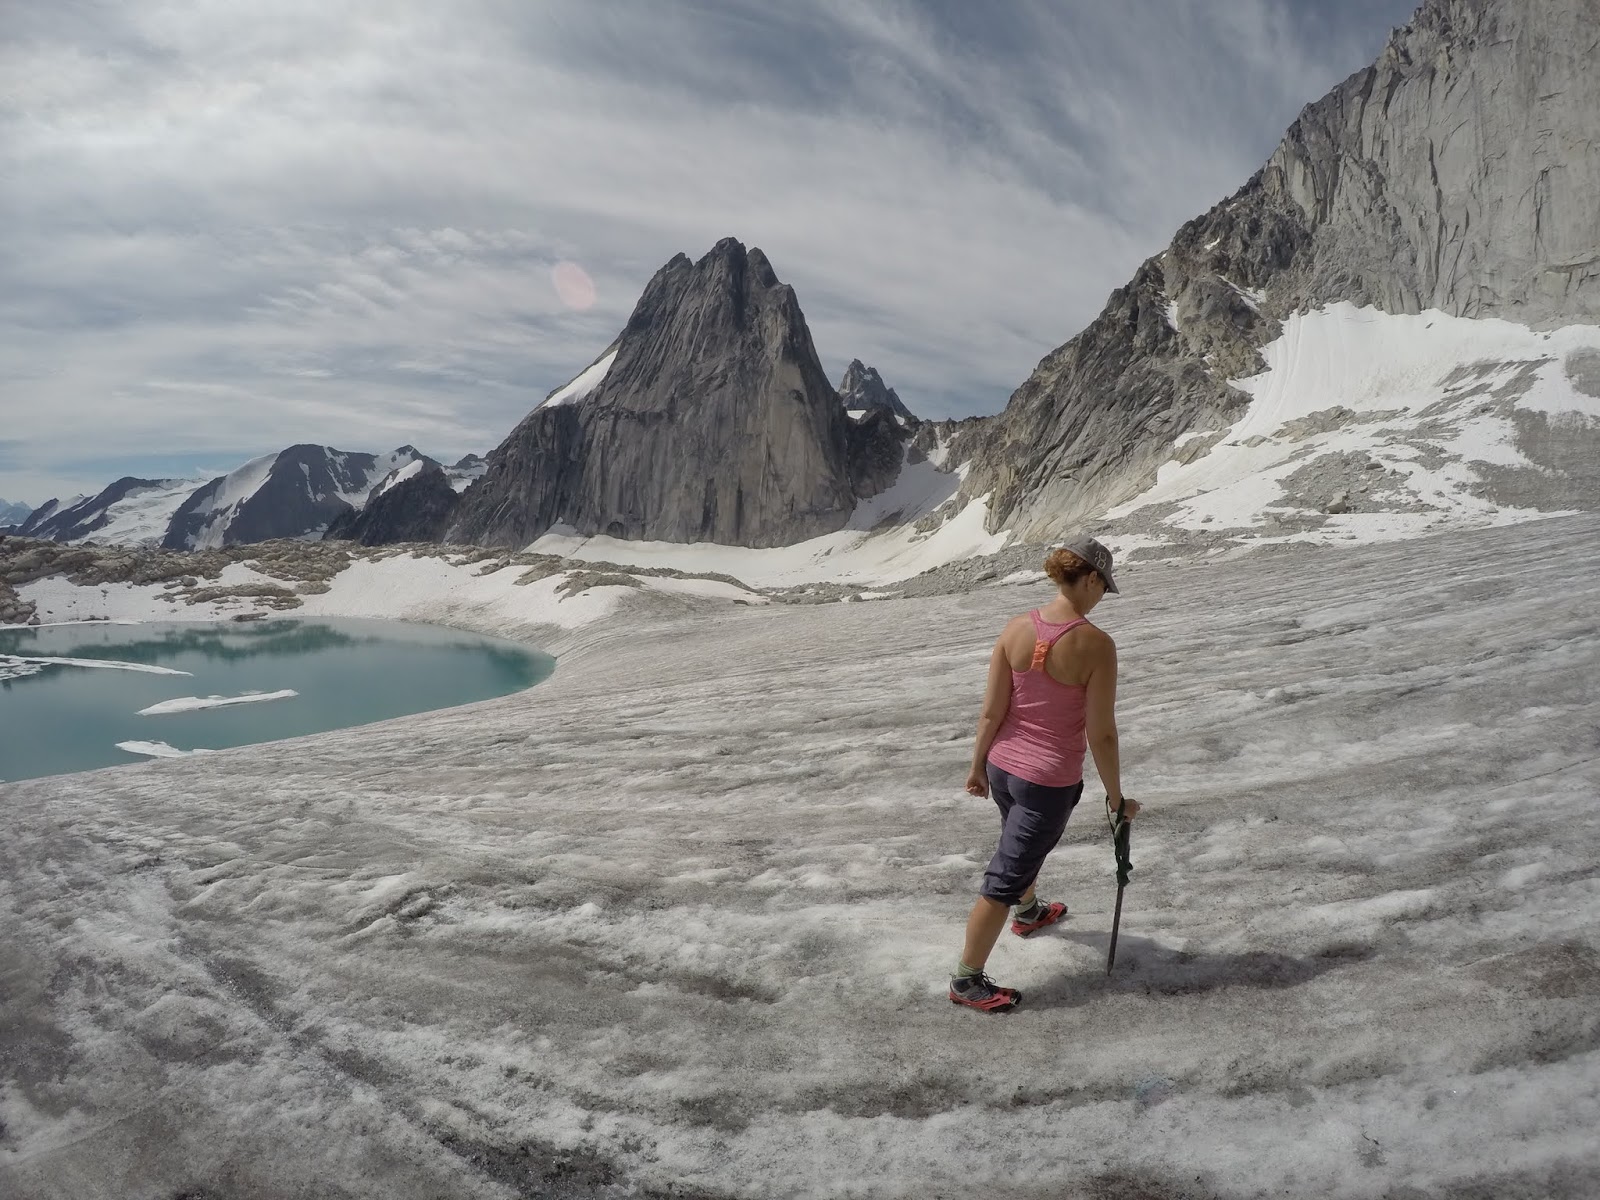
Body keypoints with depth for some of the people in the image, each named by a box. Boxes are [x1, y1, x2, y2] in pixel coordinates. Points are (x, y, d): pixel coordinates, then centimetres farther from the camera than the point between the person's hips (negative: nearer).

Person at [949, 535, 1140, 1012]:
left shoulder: (1015, 628, -8)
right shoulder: (1096, 645, -21)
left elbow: (991, 712, -3)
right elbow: (1101, 734, -16)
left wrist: (977, 765, 10)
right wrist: (1116, 797, -2)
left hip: (1001, 766, 6)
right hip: (1050, 781, -6)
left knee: (1028, 843, 33)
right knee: (1006, 877, 6)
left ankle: (1028, 913, 60)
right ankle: (967, 980, 17)